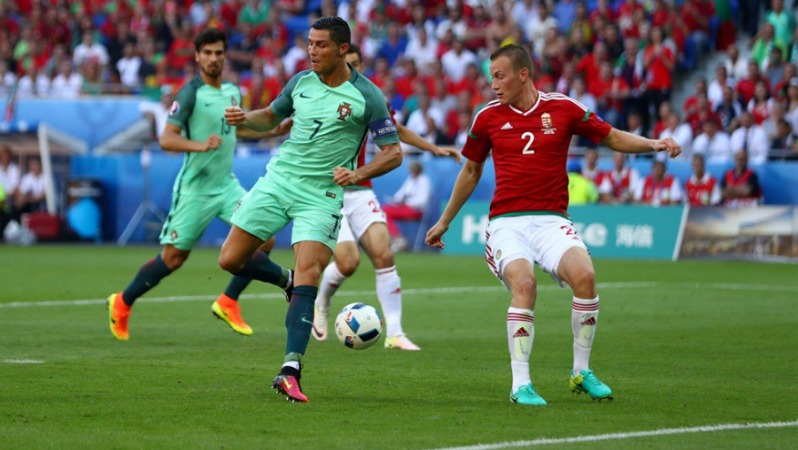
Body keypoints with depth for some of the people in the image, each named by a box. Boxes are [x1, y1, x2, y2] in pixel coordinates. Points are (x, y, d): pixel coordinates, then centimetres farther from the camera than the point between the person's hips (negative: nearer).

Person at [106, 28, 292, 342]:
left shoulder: (232, 91, 7)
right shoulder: (190, 94, -15)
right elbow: (166, 139, -22)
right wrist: (200, 145, -38)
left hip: (226, 184, 6)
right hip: (195, 189, -6)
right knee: (174, 257, 1)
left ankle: (228, 303, 7)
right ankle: (122, 303, 21)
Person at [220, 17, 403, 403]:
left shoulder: (366, 96, -8)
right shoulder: (301, 82, 5)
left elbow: (393, 152, -6)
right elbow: (271, 117, 22)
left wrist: (359, 174, -24)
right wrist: (244, 118, -1)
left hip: (321, 195, -5)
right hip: (277, 181, 5)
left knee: (308, 274, -20)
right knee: (230, 260, 0)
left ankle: (291, 369, -22)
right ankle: (286, 280, 29)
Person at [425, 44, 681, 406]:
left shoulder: (563, 108, 3)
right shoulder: (488, 117, 6)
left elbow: (612, 138, 14)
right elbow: (471, 170, 21)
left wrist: (654, 144, -3)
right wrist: (444, 221, 27)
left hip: (551, 219, 0)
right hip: (507, 222, 0)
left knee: (584, 275, -26)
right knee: (524, 283, -29)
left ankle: (581, 372, -7)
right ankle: (521, 384, -23)